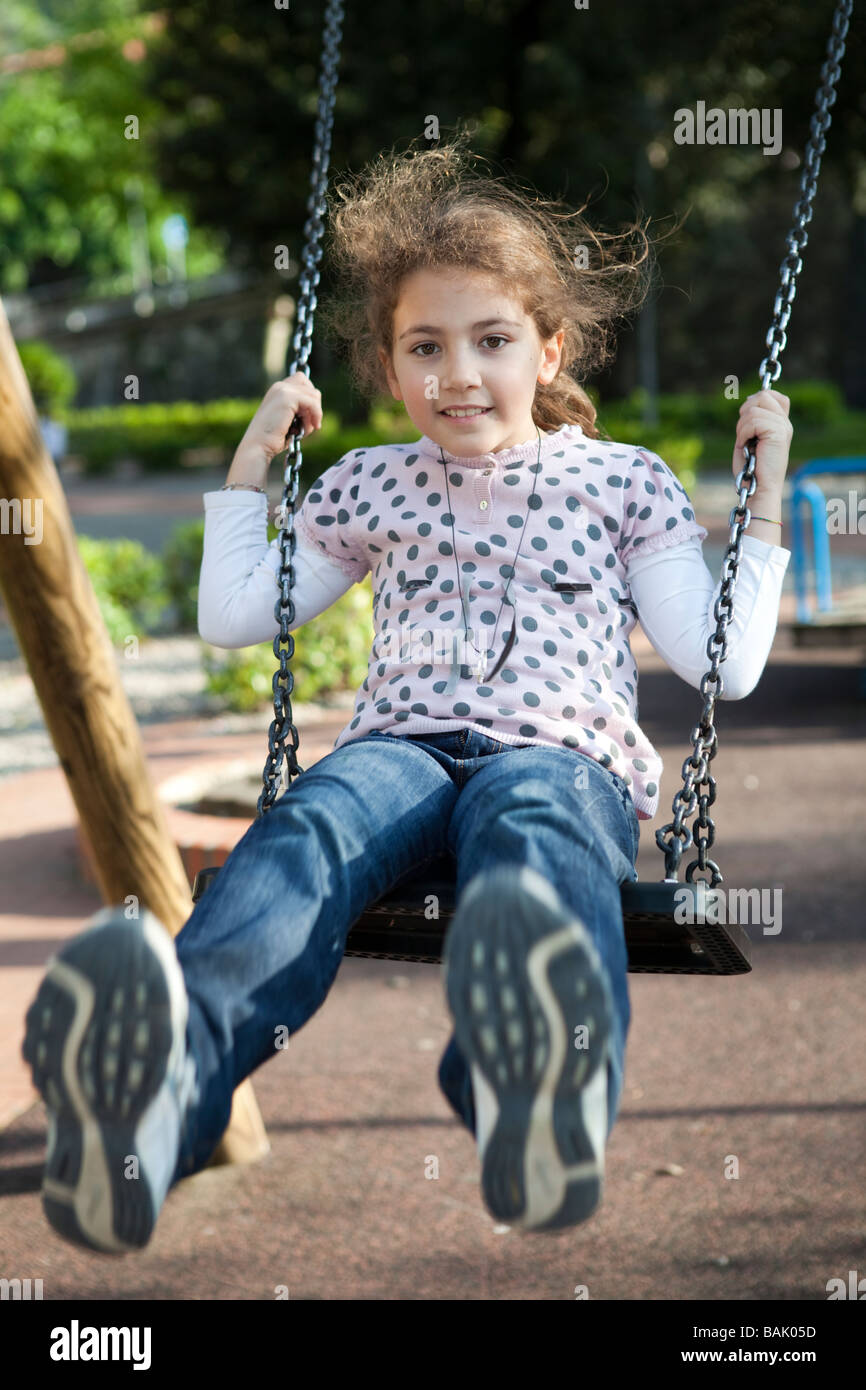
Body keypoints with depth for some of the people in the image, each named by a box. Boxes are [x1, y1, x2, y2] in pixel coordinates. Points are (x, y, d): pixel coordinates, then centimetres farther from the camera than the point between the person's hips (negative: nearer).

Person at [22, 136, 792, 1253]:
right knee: (310, 826, -37)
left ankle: (544, 1085, -79)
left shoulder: (620, 479, 20)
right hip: (399, 744, 2)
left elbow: (725, 663, 13)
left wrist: (765, 488, 11)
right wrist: (253, 458, 28)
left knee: (536, 826, -42)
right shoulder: (371, 488, 26)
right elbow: (231, 617, 32)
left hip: (563, 751, -1)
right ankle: (157, 1085, -70)